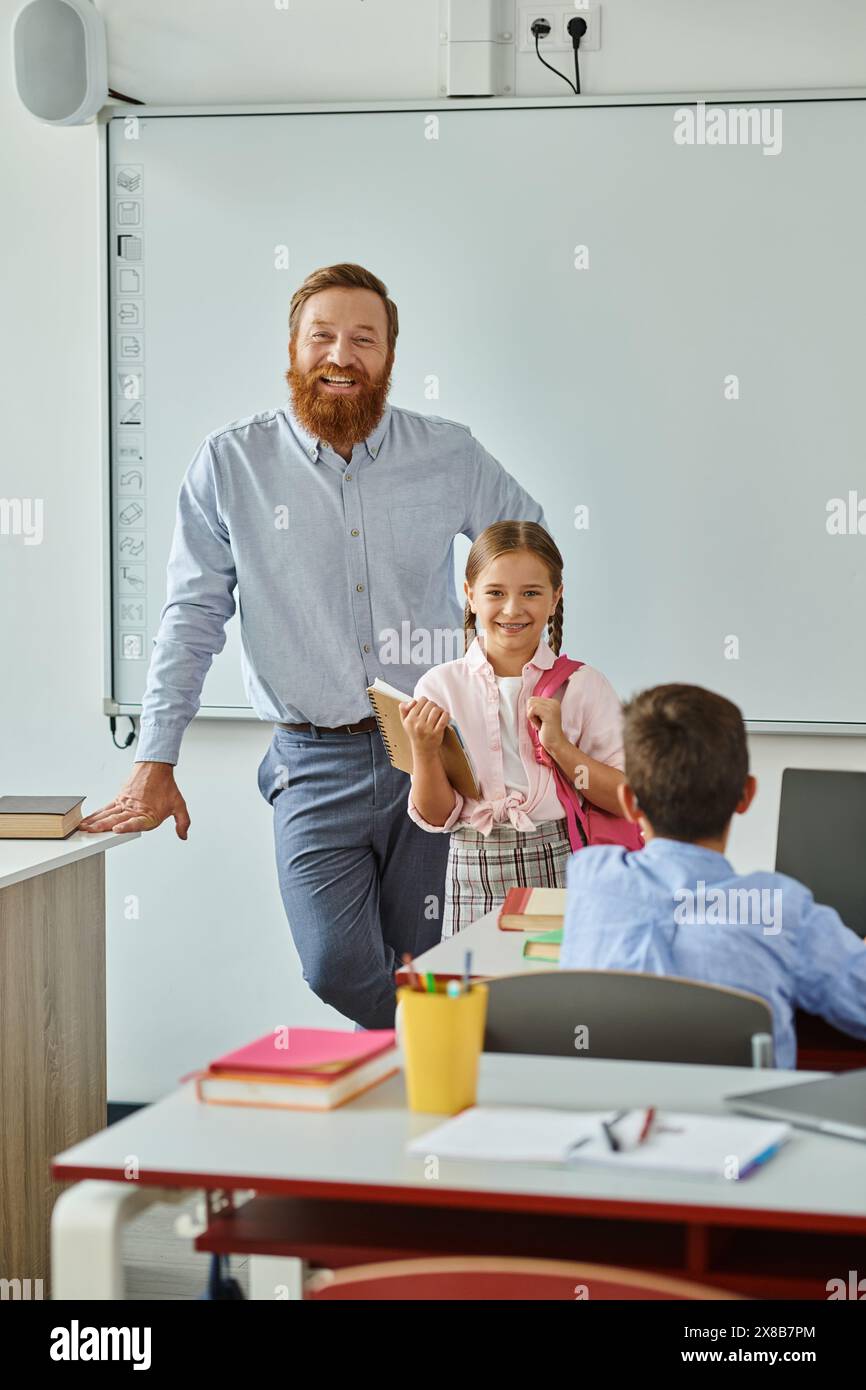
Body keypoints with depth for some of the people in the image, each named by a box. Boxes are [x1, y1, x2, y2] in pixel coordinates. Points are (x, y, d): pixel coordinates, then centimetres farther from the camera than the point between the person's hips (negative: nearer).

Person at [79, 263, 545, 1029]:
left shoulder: (450, 455, 4)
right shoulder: (231, 463, 2)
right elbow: (192, 617, 3)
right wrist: (156, 763, -3)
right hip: (315, 769, -1)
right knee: (339, 974, -14)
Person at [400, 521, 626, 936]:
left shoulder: (583, 685, 2)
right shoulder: (439, 686, 4)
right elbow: (436, 817, 3)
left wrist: (559, 745, -12)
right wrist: (425, 752, -13)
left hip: (564, 870, -1)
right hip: (475, 879, 1)